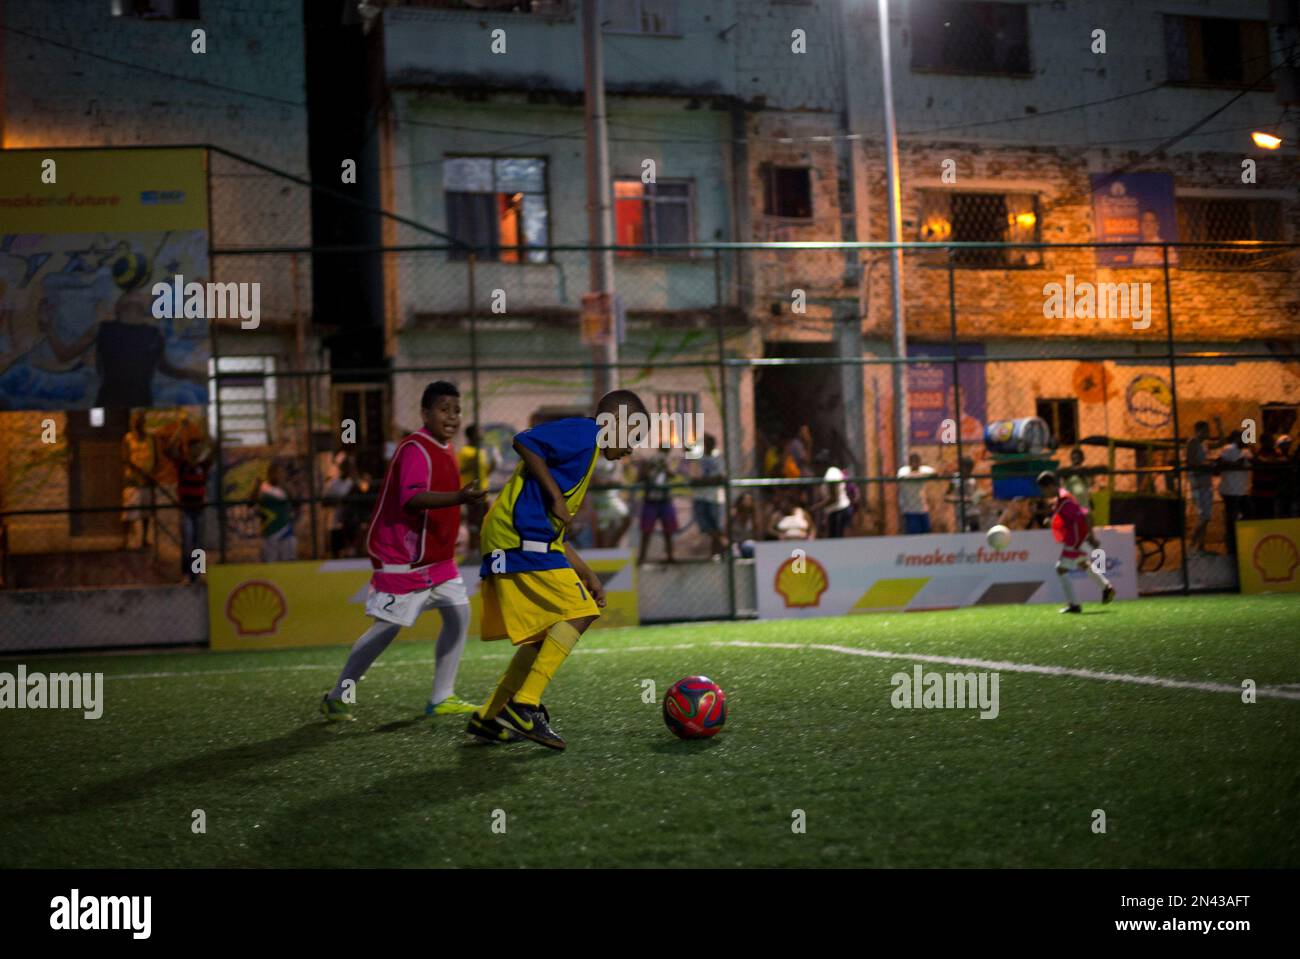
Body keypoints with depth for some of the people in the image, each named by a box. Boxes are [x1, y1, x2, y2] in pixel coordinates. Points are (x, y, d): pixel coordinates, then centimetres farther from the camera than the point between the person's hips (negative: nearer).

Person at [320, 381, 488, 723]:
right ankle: (337, 697, 11)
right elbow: (411, 498, -35)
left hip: (437, 559, 9)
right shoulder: (415, 450, -19)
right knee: (388, 627, -3)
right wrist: (459, 498, -47)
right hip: (403, 559, -9)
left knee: (458, 613, 0)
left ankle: (441, 698, 7)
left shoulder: (444, 448, 10)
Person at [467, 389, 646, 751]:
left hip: (507, 543, 10)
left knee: (547, 632, 12)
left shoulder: (583, 450, 27)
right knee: (578, 611, -11)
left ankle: (490, 717, 15)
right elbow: (525, 442, -18)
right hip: (521, 537, -10)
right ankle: (524, 706, -13)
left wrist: (584, 573, 22)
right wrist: (555, 496, -15)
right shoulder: (583, 431, -2)